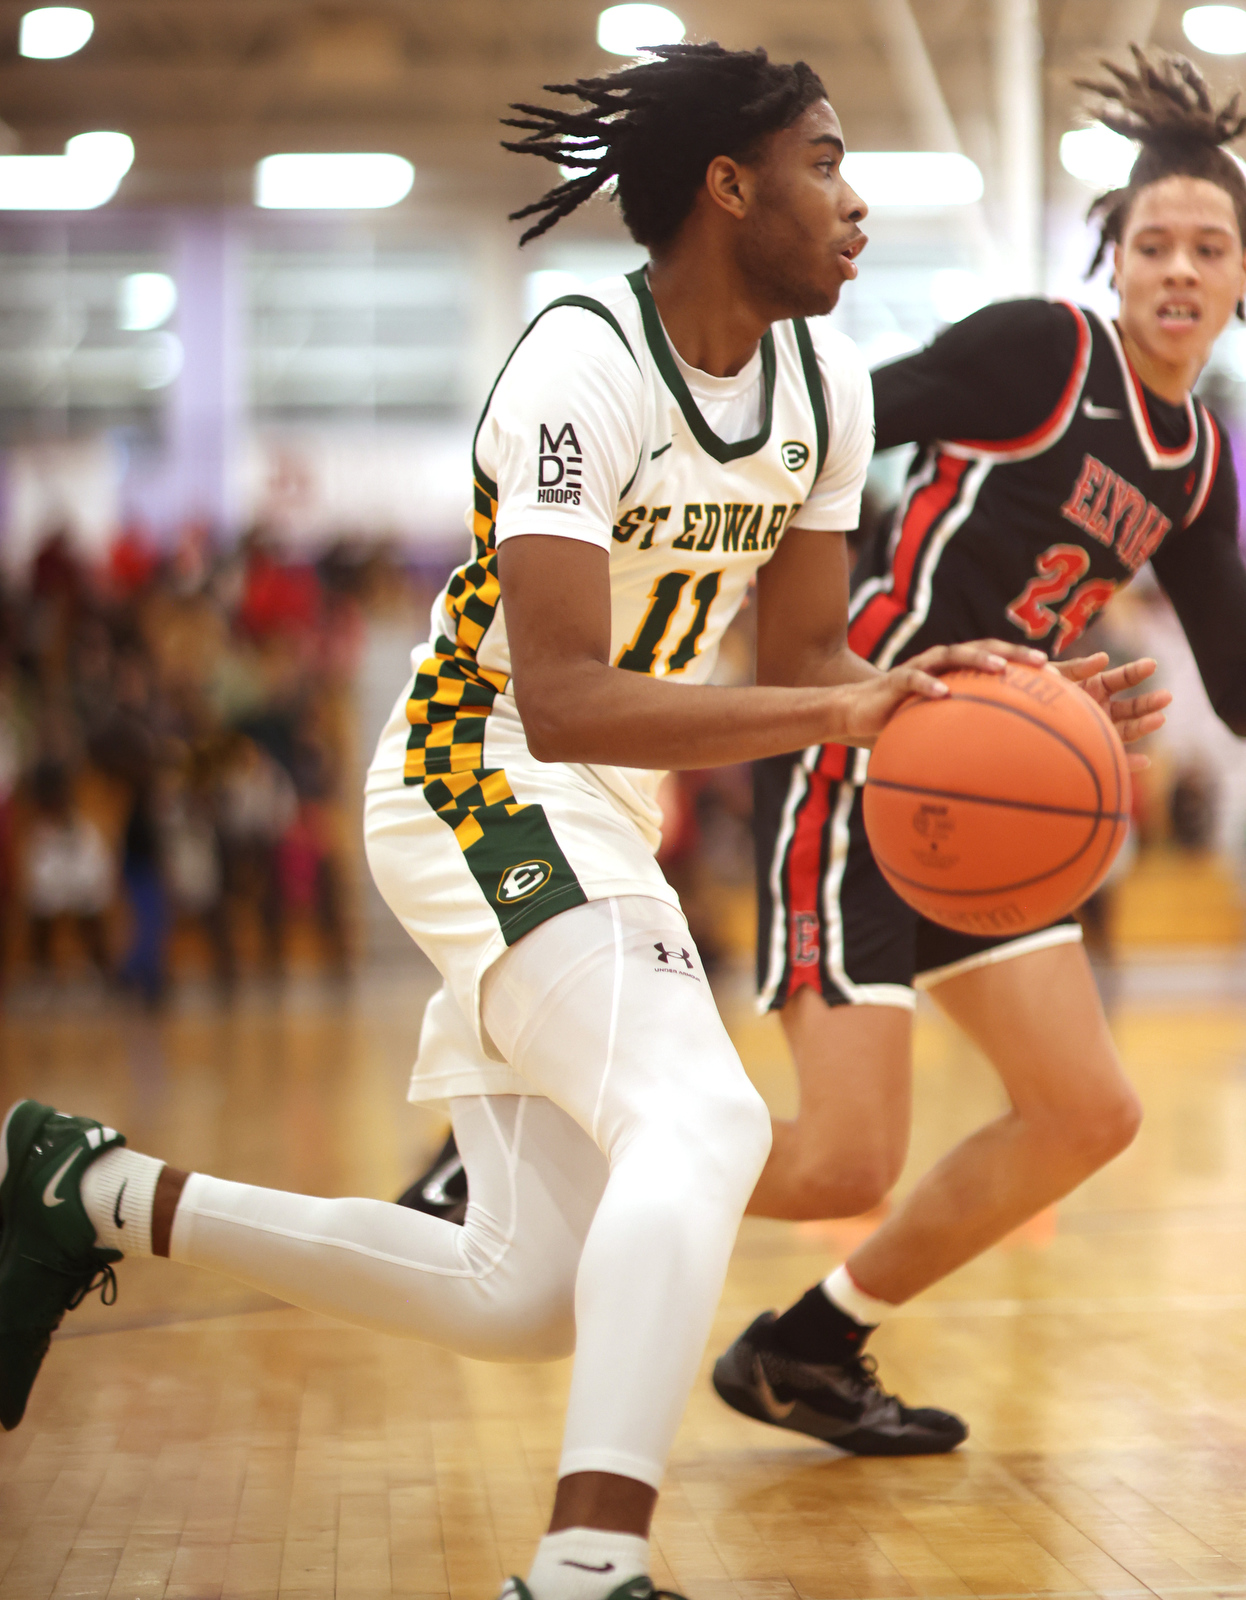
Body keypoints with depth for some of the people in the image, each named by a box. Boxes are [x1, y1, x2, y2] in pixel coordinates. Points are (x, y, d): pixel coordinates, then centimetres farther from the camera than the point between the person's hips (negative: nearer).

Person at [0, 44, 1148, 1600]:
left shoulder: (826, 381, 3)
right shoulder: (581, 367, -22)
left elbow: (798, 658, 9)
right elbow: (561, 703, -31)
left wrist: (907, 695, -13)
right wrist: (833, 709, -39)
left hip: (598, 823, 9)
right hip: (480, 784, -9)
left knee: (524, 1296, 8)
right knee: (705, 1121, -30)